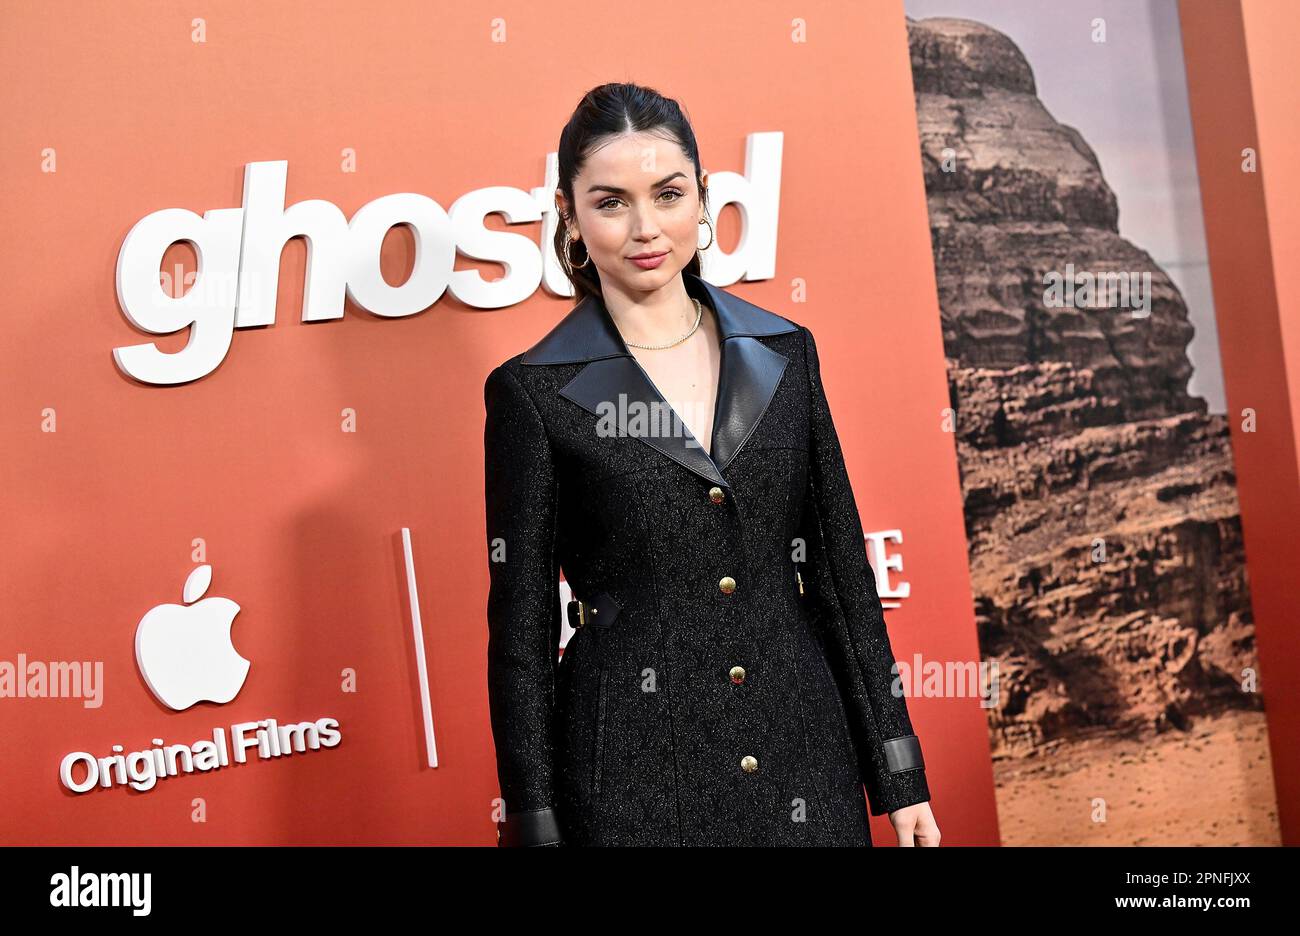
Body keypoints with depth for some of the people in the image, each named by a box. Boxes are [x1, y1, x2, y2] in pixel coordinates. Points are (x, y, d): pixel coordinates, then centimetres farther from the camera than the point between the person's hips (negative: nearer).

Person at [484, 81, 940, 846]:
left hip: (802, 752, 3)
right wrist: (535, 825, -5)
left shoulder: (785, 352, 4)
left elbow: (842, 569, 6)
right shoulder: (534, 392, -6)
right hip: (633, 779, -3)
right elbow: (522, 629, -4)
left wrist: (899, 777, 5)